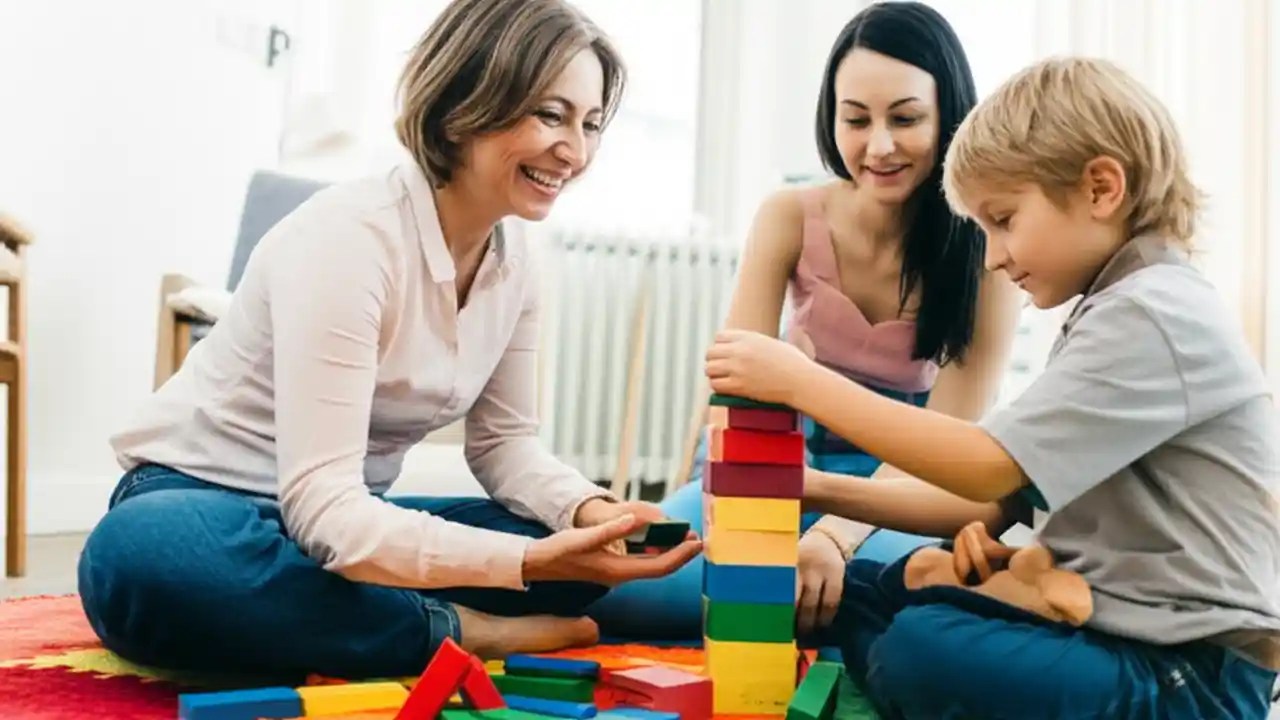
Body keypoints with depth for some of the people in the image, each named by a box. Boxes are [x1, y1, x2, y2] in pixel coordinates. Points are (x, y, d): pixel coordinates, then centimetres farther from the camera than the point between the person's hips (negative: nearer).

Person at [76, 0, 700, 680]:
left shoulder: (513, 262, -1)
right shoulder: (348, 237, -25)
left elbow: (503, 441, 5)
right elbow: (319, 506, -30)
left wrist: (589, 511, -17)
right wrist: (532, 562, -39)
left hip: (339, 521, 6)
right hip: (200, 503, -5)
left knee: (592, 550, -9)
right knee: (142, 555, -42)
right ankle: (459, 634, -24)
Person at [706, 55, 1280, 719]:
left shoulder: (1156, 314, -16)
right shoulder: (1115, 315, 15)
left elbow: (991, 466, -24)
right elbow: (1000, 499, 11)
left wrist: (802, 382, -19)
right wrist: (824, 491, 2)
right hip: (1109, 623, 9)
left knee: (922, 651, -34)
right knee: (848, 593, 7)